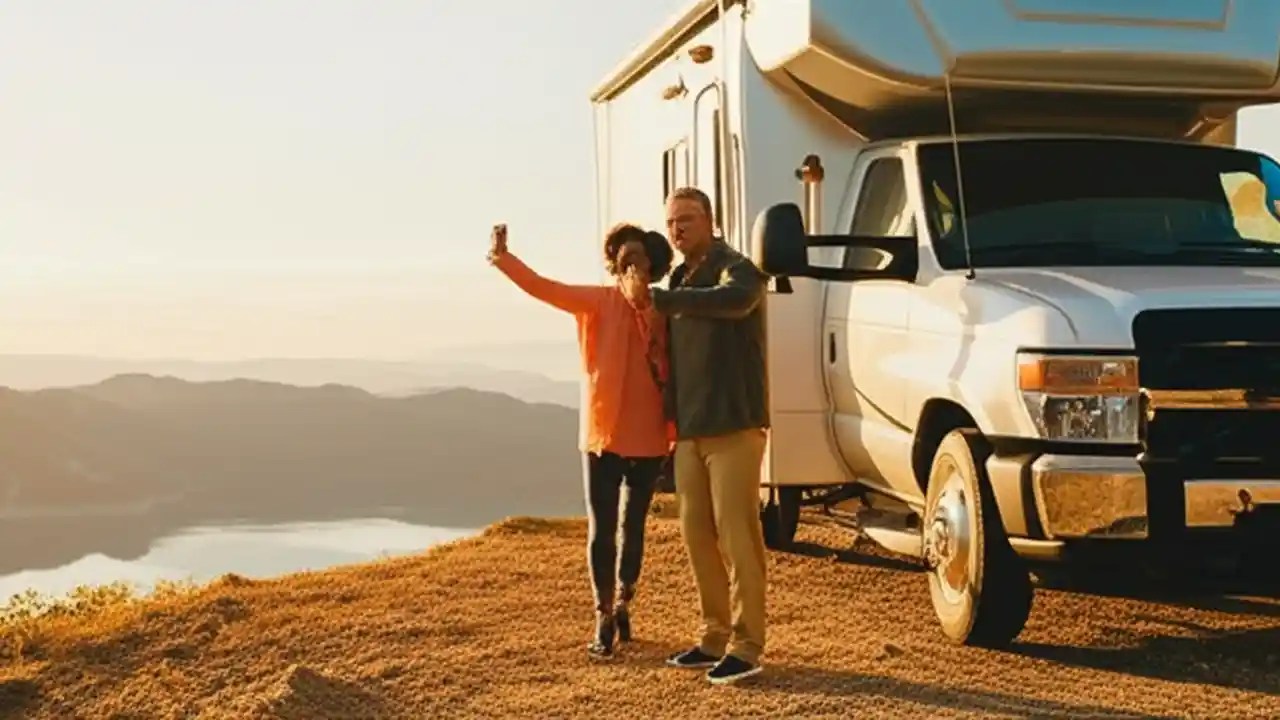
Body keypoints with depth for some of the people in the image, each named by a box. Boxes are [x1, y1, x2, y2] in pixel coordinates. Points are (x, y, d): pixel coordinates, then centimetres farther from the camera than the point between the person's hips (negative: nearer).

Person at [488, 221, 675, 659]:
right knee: (601, 530, 1)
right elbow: (544, 289, -15)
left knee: (633, 528, 12)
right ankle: (604, 620, 10)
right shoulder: (597, 301, -1)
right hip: (601, 433, -1)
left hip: (646, 438, 1)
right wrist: (502, 257, -27)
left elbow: (670, 374, -1)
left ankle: (622, 606, 31)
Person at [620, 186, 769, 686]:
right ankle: (715, 636, 19)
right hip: (689, 430, 8)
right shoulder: (680, 280, 17)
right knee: (696, 533, 9)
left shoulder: (736, 268, -7)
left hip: (733, 425, -8)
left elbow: (735, 299, -33)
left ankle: (746, 645, -2)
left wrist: (658, 301, -31)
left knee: (737, 535, -6)